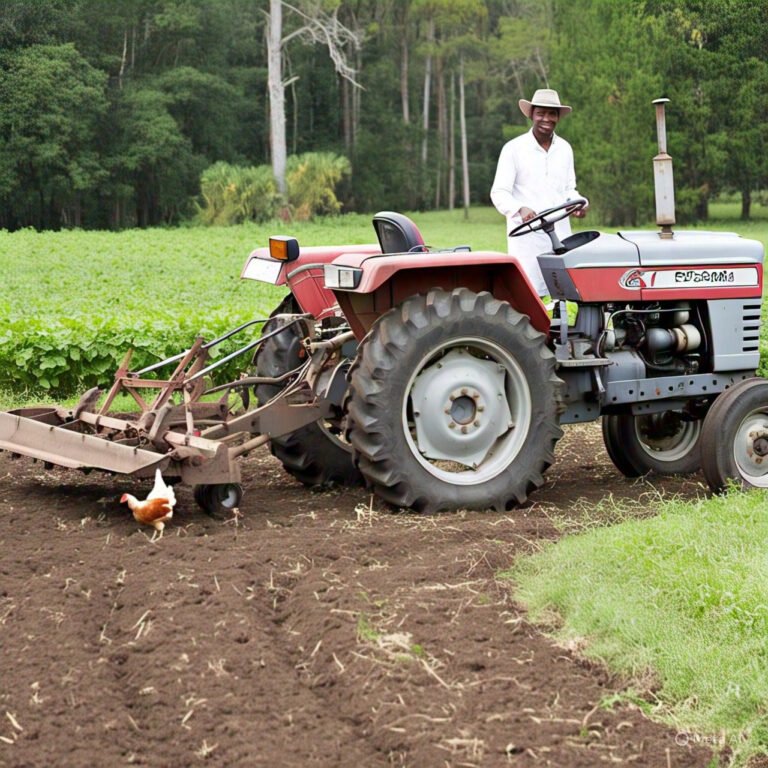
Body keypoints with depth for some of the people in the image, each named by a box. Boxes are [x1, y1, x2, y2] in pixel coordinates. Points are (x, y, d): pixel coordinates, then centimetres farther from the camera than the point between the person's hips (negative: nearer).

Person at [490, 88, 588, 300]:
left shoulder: (564, 149, 14)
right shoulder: (514, 149, -1)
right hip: (526, 235, -4)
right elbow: (499, 193, -5)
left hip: (560, 234, 4)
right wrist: (520, 209, -25)